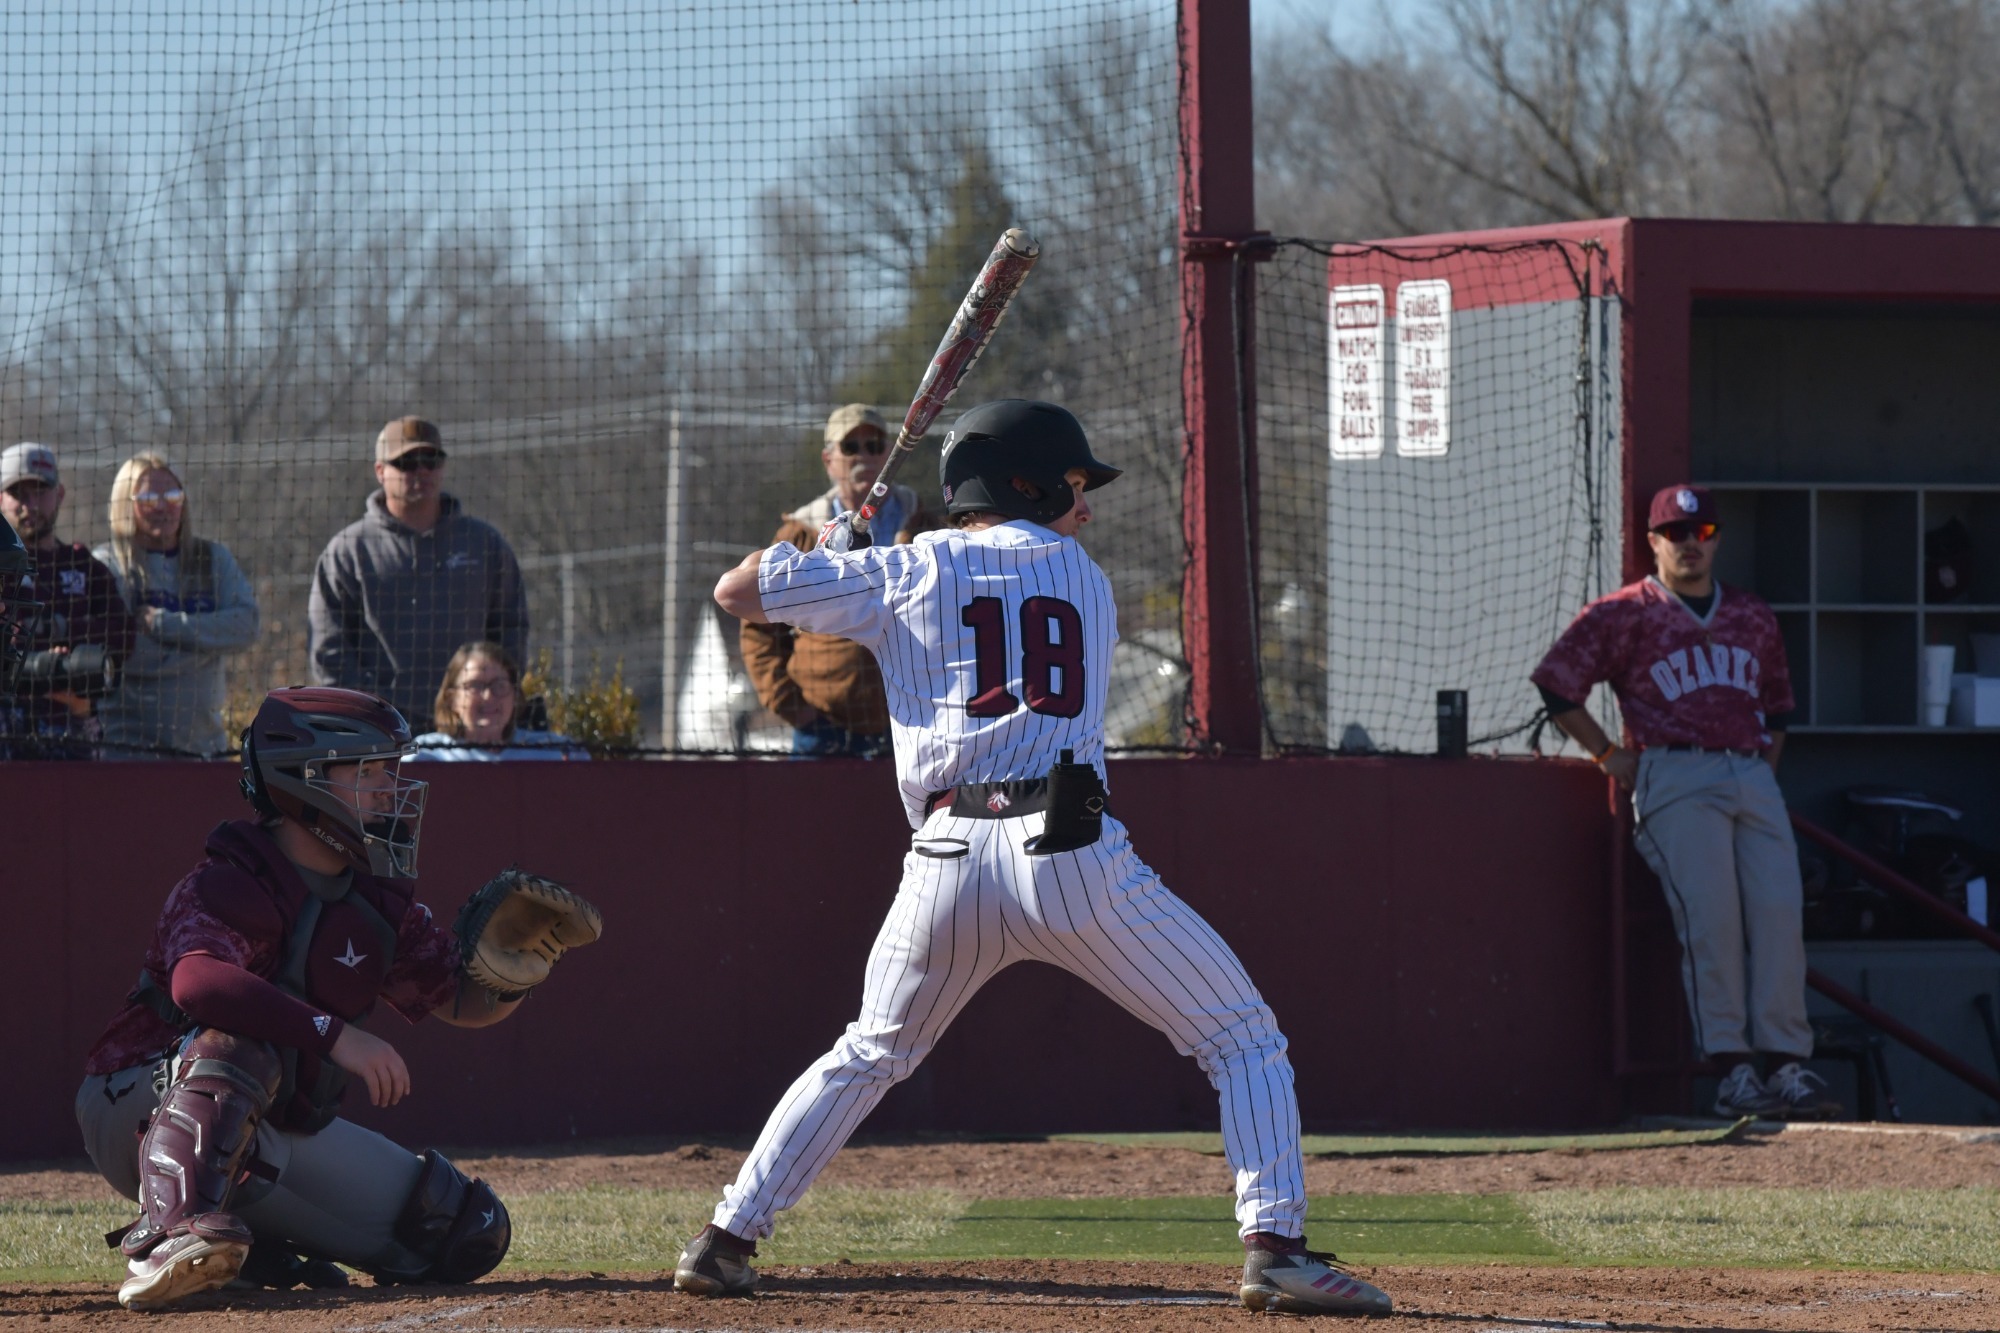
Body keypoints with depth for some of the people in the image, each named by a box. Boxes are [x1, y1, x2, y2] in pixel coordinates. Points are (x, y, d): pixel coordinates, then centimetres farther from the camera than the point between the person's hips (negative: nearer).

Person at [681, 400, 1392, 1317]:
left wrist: (825, 552, 35)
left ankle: (726, 1240, 19)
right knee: (1244, 1041, 6)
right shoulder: (1083, 577, 17)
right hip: (1069, 854, -2)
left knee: (869, 1057, 25)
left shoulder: (903, 575, 13)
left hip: (947, 863, 2)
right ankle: (1273, 1247, -10)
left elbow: (737, 592, 14)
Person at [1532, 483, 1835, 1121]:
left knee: (1779, 913, -10)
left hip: (1752, 775, 5)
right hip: (1675, 777, -5)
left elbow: (1778, 707, 31)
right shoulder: (1623, 614, 7)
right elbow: (1556, 684, 3)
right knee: (1712, 918, -17)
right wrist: (1609, 756, 1)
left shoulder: (1753, 619, 22)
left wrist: (1766, 768, 14)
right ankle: (1732, 1069, -18)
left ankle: (1785, 1062, -10)